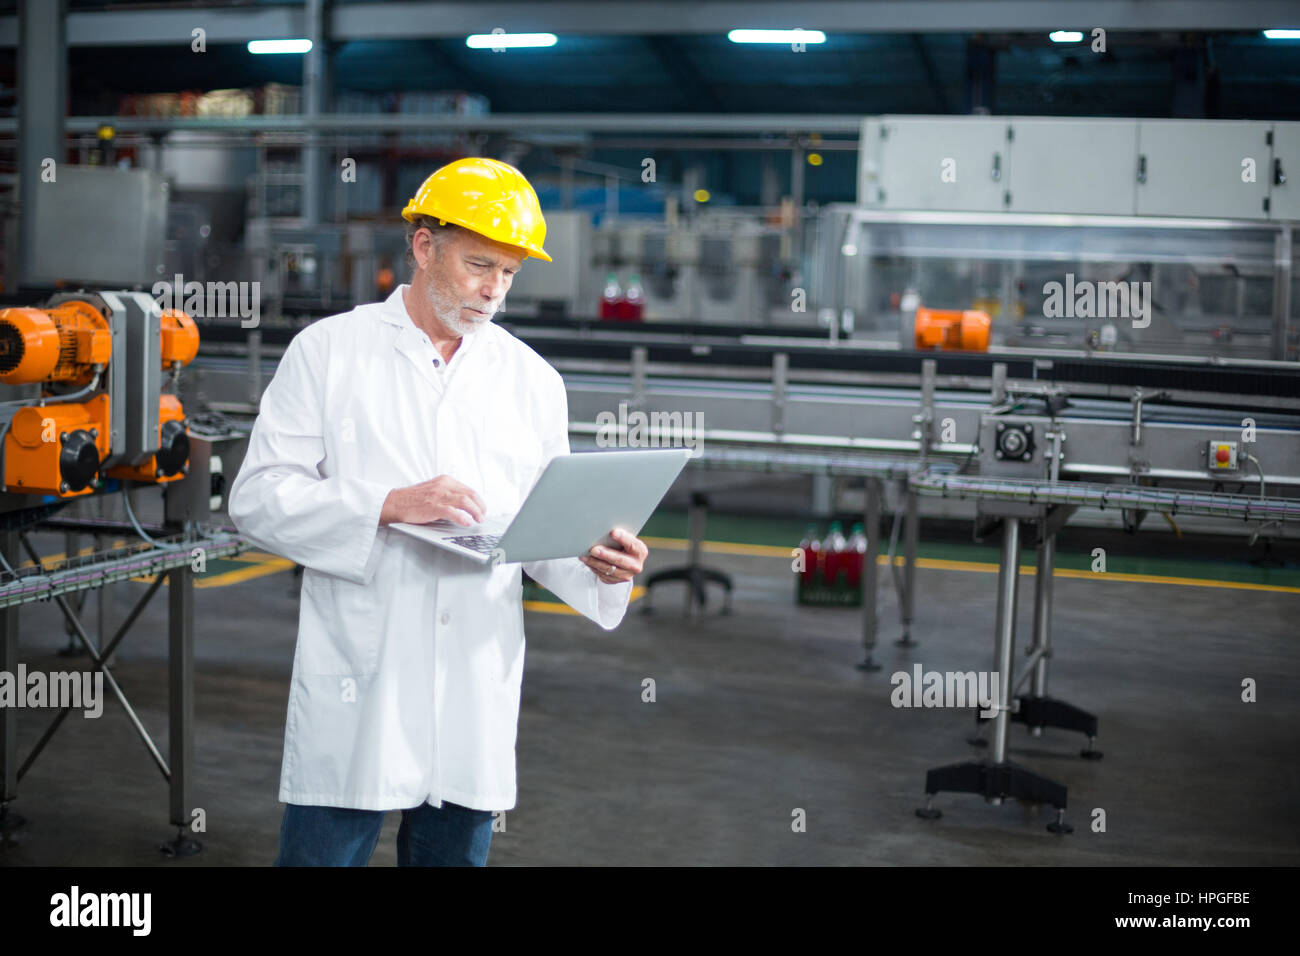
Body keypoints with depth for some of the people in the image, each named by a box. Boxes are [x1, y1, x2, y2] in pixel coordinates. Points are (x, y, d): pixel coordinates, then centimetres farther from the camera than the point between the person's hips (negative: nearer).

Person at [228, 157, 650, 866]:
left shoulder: (534, 381, 12)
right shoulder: (329, 349, 2)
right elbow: (257, 498, -4)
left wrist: (597, 564, -9)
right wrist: (390, 506, -17)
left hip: (476, 699, 3)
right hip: (355, 693, -3)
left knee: (455, 853, 10)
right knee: (321, 852, -1)